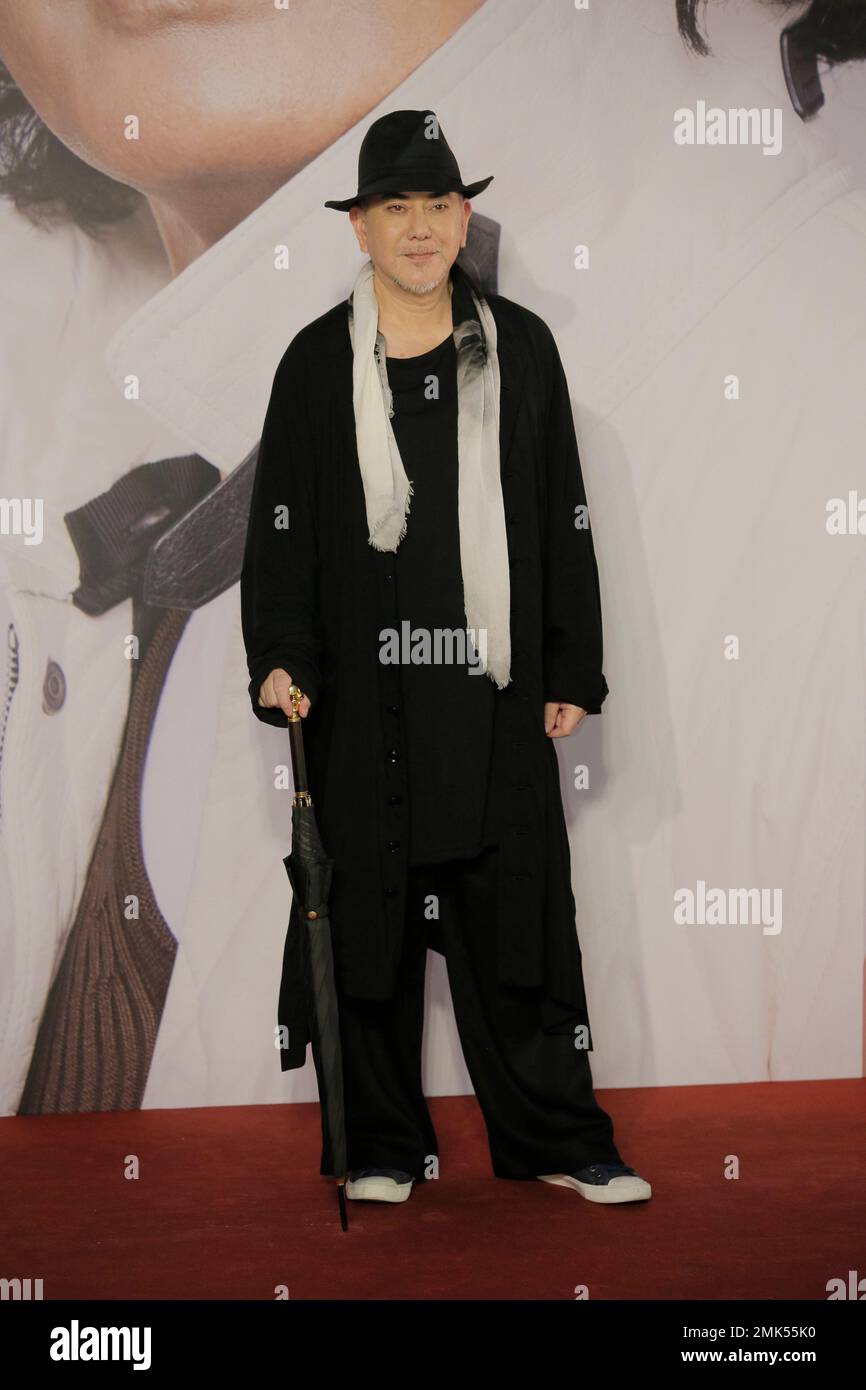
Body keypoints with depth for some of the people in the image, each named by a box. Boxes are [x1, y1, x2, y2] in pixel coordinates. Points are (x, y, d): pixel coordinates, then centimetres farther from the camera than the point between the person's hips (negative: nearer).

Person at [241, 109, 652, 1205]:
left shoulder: (520, 347, 6)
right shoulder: (318, 361, 3)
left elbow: (563, 519, 6)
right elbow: (280, 523, 4)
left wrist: (571, 671, 3)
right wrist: (279, 658, -8)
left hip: (494, 689, 1)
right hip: (362, 693, 0)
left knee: (516, 912, 6)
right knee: (369, 913, 6)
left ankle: (554, 1137, 20)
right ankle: (378, 1144, 21)